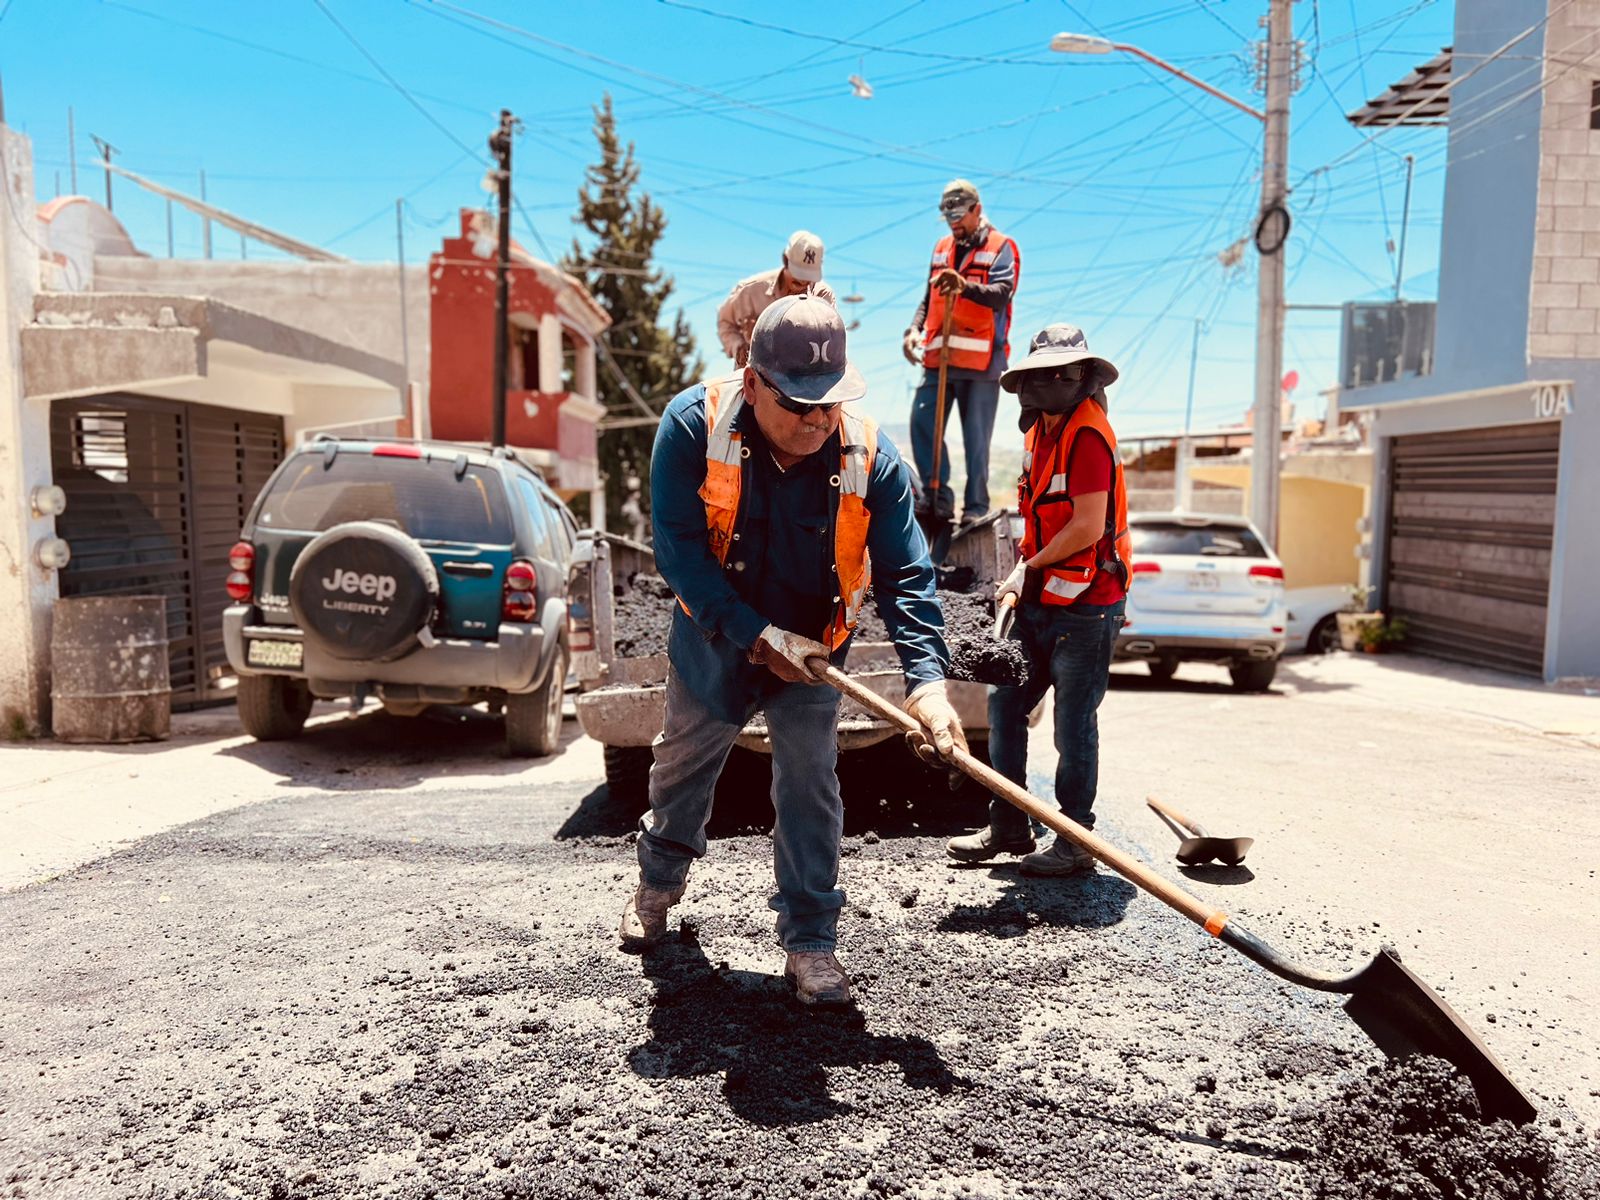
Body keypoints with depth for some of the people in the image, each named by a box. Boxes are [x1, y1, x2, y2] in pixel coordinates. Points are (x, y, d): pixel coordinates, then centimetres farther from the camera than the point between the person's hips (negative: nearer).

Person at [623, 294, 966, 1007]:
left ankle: (810, 941, 10)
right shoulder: (693, 424, -25)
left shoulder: (869, 457, -23)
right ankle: (658, 881, 47)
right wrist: (756, 636, -27)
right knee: (683, 764, 19)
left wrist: (927, 681, -36)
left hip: (811, 646, 0)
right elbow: (679, 552, -23)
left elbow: (905, 576, -23)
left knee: (809, 783, -7)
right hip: (714, 635, 1)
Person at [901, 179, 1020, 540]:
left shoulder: (1001, 247, 1)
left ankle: (976, 506, 8)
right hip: (938, 359, 5)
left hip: (980, 361, -5)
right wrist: (914, 329, 5)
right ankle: (938, 497, 3)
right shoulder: (941, 248, 20)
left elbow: (1001, 294, -16)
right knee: (922, 423, -7)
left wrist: (965, 286, -34)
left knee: (976, 438, -1)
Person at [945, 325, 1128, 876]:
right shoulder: (1040, 432, 13)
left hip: (1085, 607, -9)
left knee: (1073, 725, 0)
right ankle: (1008, 828, 22)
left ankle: (1075, 843, 15)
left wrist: (1029, 566, -8)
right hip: (1040, 603, 9)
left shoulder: (1089, 436, -15)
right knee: (1004, 705, 10)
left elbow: (1088, 527, -20)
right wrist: (1020, 578, 6)